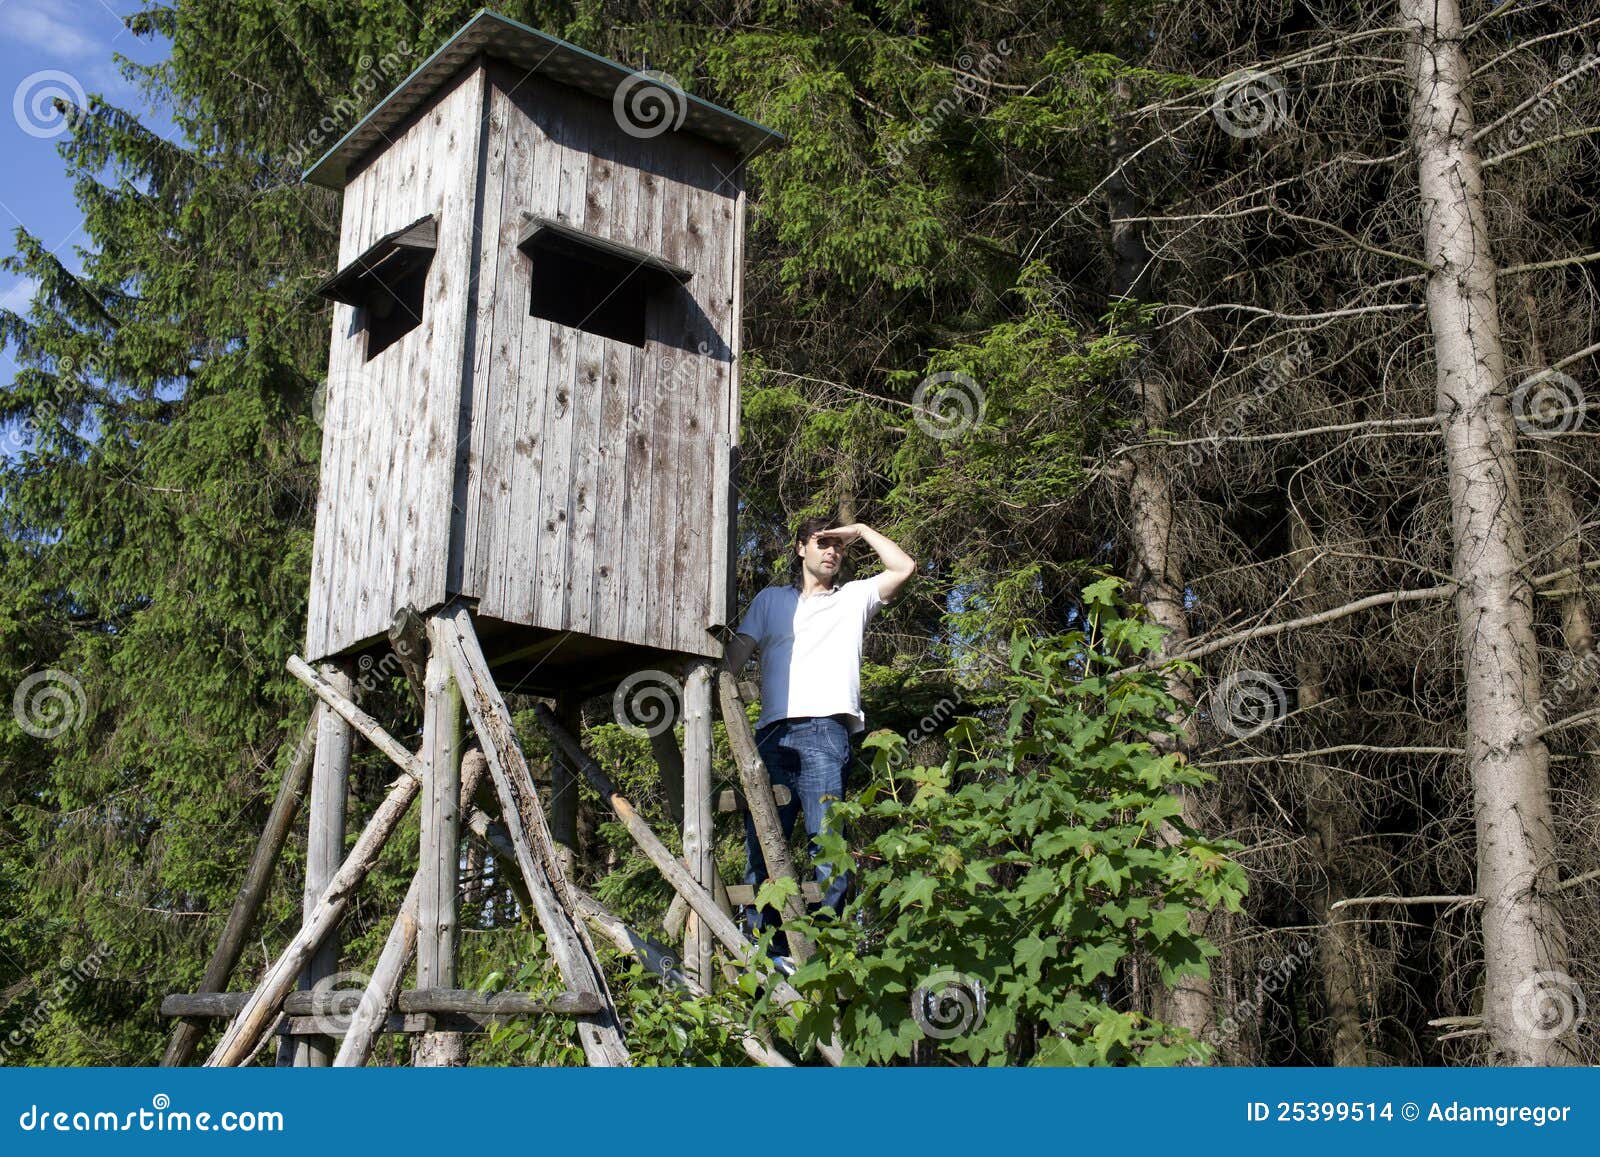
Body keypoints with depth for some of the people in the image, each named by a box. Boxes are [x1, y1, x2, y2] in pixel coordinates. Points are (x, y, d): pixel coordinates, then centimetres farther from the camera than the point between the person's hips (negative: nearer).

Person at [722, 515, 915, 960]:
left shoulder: (853, 598, 20)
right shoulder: (771, 599, 26)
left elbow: (904, 568, 7)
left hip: (826, 729, -3)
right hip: (773, 732, 3)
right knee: (761, 845, -2)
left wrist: (861, 531, 14)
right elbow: (736, 653, 16)